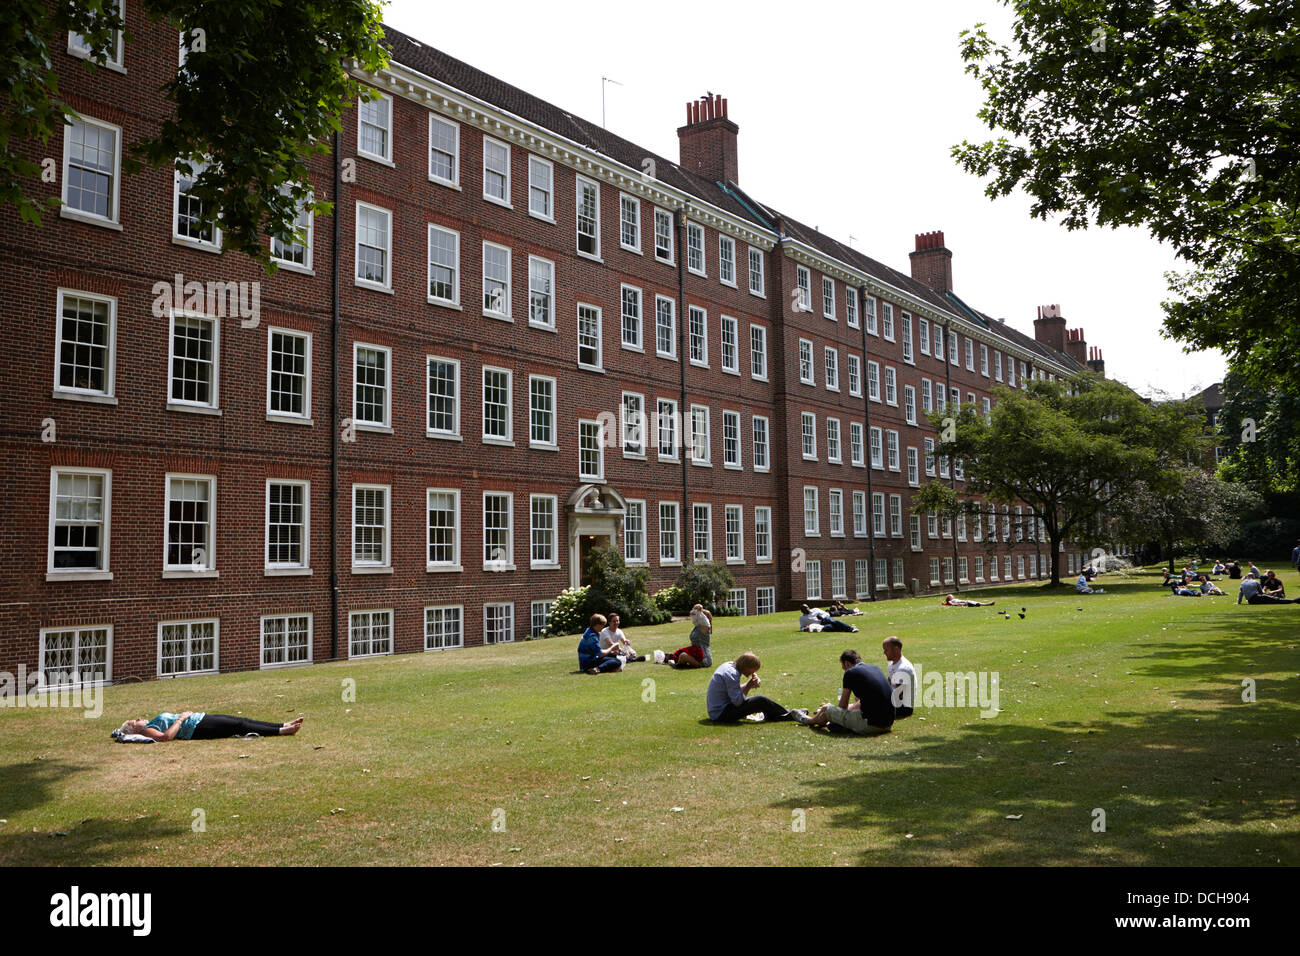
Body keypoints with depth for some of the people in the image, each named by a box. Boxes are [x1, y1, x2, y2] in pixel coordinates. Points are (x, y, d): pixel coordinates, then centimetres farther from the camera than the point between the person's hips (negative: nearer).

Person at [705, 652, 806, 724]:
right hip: (721, 714, -10)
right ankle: (791, 715, 2)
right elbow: (738, 701, -24)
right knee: (761, 701, -14)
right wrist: (748, 686, -11)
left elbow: (737, 691, 12)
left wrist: (748, 685, -7)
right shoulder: (731, 674, -23)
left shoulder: (729, 665, 7)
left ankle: (791, 715, 7)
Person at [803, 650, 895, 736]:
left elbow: (843, 705, 4)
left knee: (826, 709, 10)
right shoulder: (876, 669, 16)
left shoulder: (850, 672, -5)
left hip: (871, 726, -8)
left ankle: (809, 721, 40)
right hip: (888, 724, 8)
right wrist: (852, 706, 39)